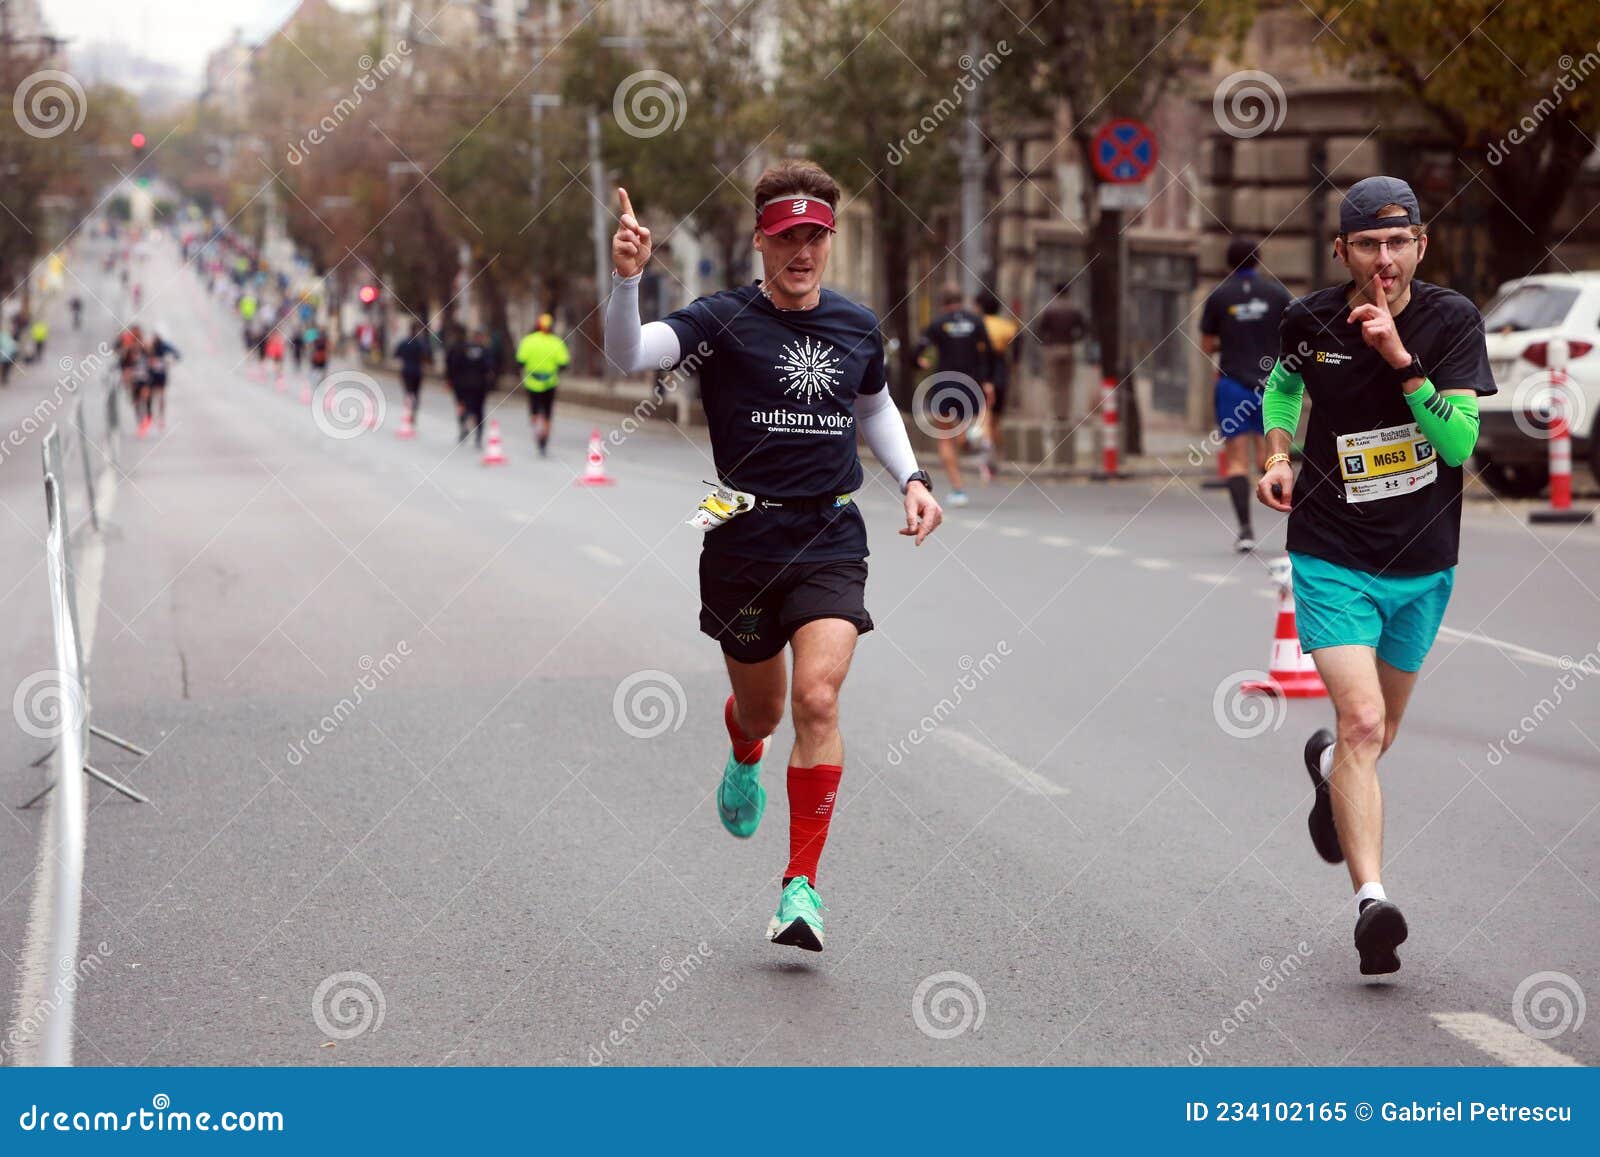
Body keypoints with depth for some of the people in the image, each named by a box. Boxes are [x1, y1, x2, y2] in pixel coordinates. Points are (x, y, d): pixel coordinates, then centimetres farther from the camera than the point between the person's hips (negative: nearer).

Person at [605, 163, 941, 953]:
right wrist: (626, 280, -44)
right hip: (744, 538, -1)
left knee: (817, 698, -18)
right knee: (762, 711, 14)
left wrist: (911, 479, 12)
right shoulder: (723, 320, -8)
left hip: (831, 539, 1)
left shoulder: (858, 326, 6)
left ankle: (802, 884, -10)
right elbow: (629, 355, -26)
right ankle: (744, 756, 55)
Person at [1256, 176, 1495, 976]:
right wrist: (1278, 456, 1)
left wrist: (1402, 360, -28)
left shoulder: (1451, 319, -9)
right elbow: (1282, 383, 18)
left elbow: (1461, 441, -18)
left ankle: (1328, 762, 56)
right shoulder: (1310, 321, -6)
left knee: (1379, 731, 20)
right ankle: (1372, 898, -24)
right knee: (1362, 720, -21)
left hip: (1424, 565, 2)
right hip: (1333, 558, -2)